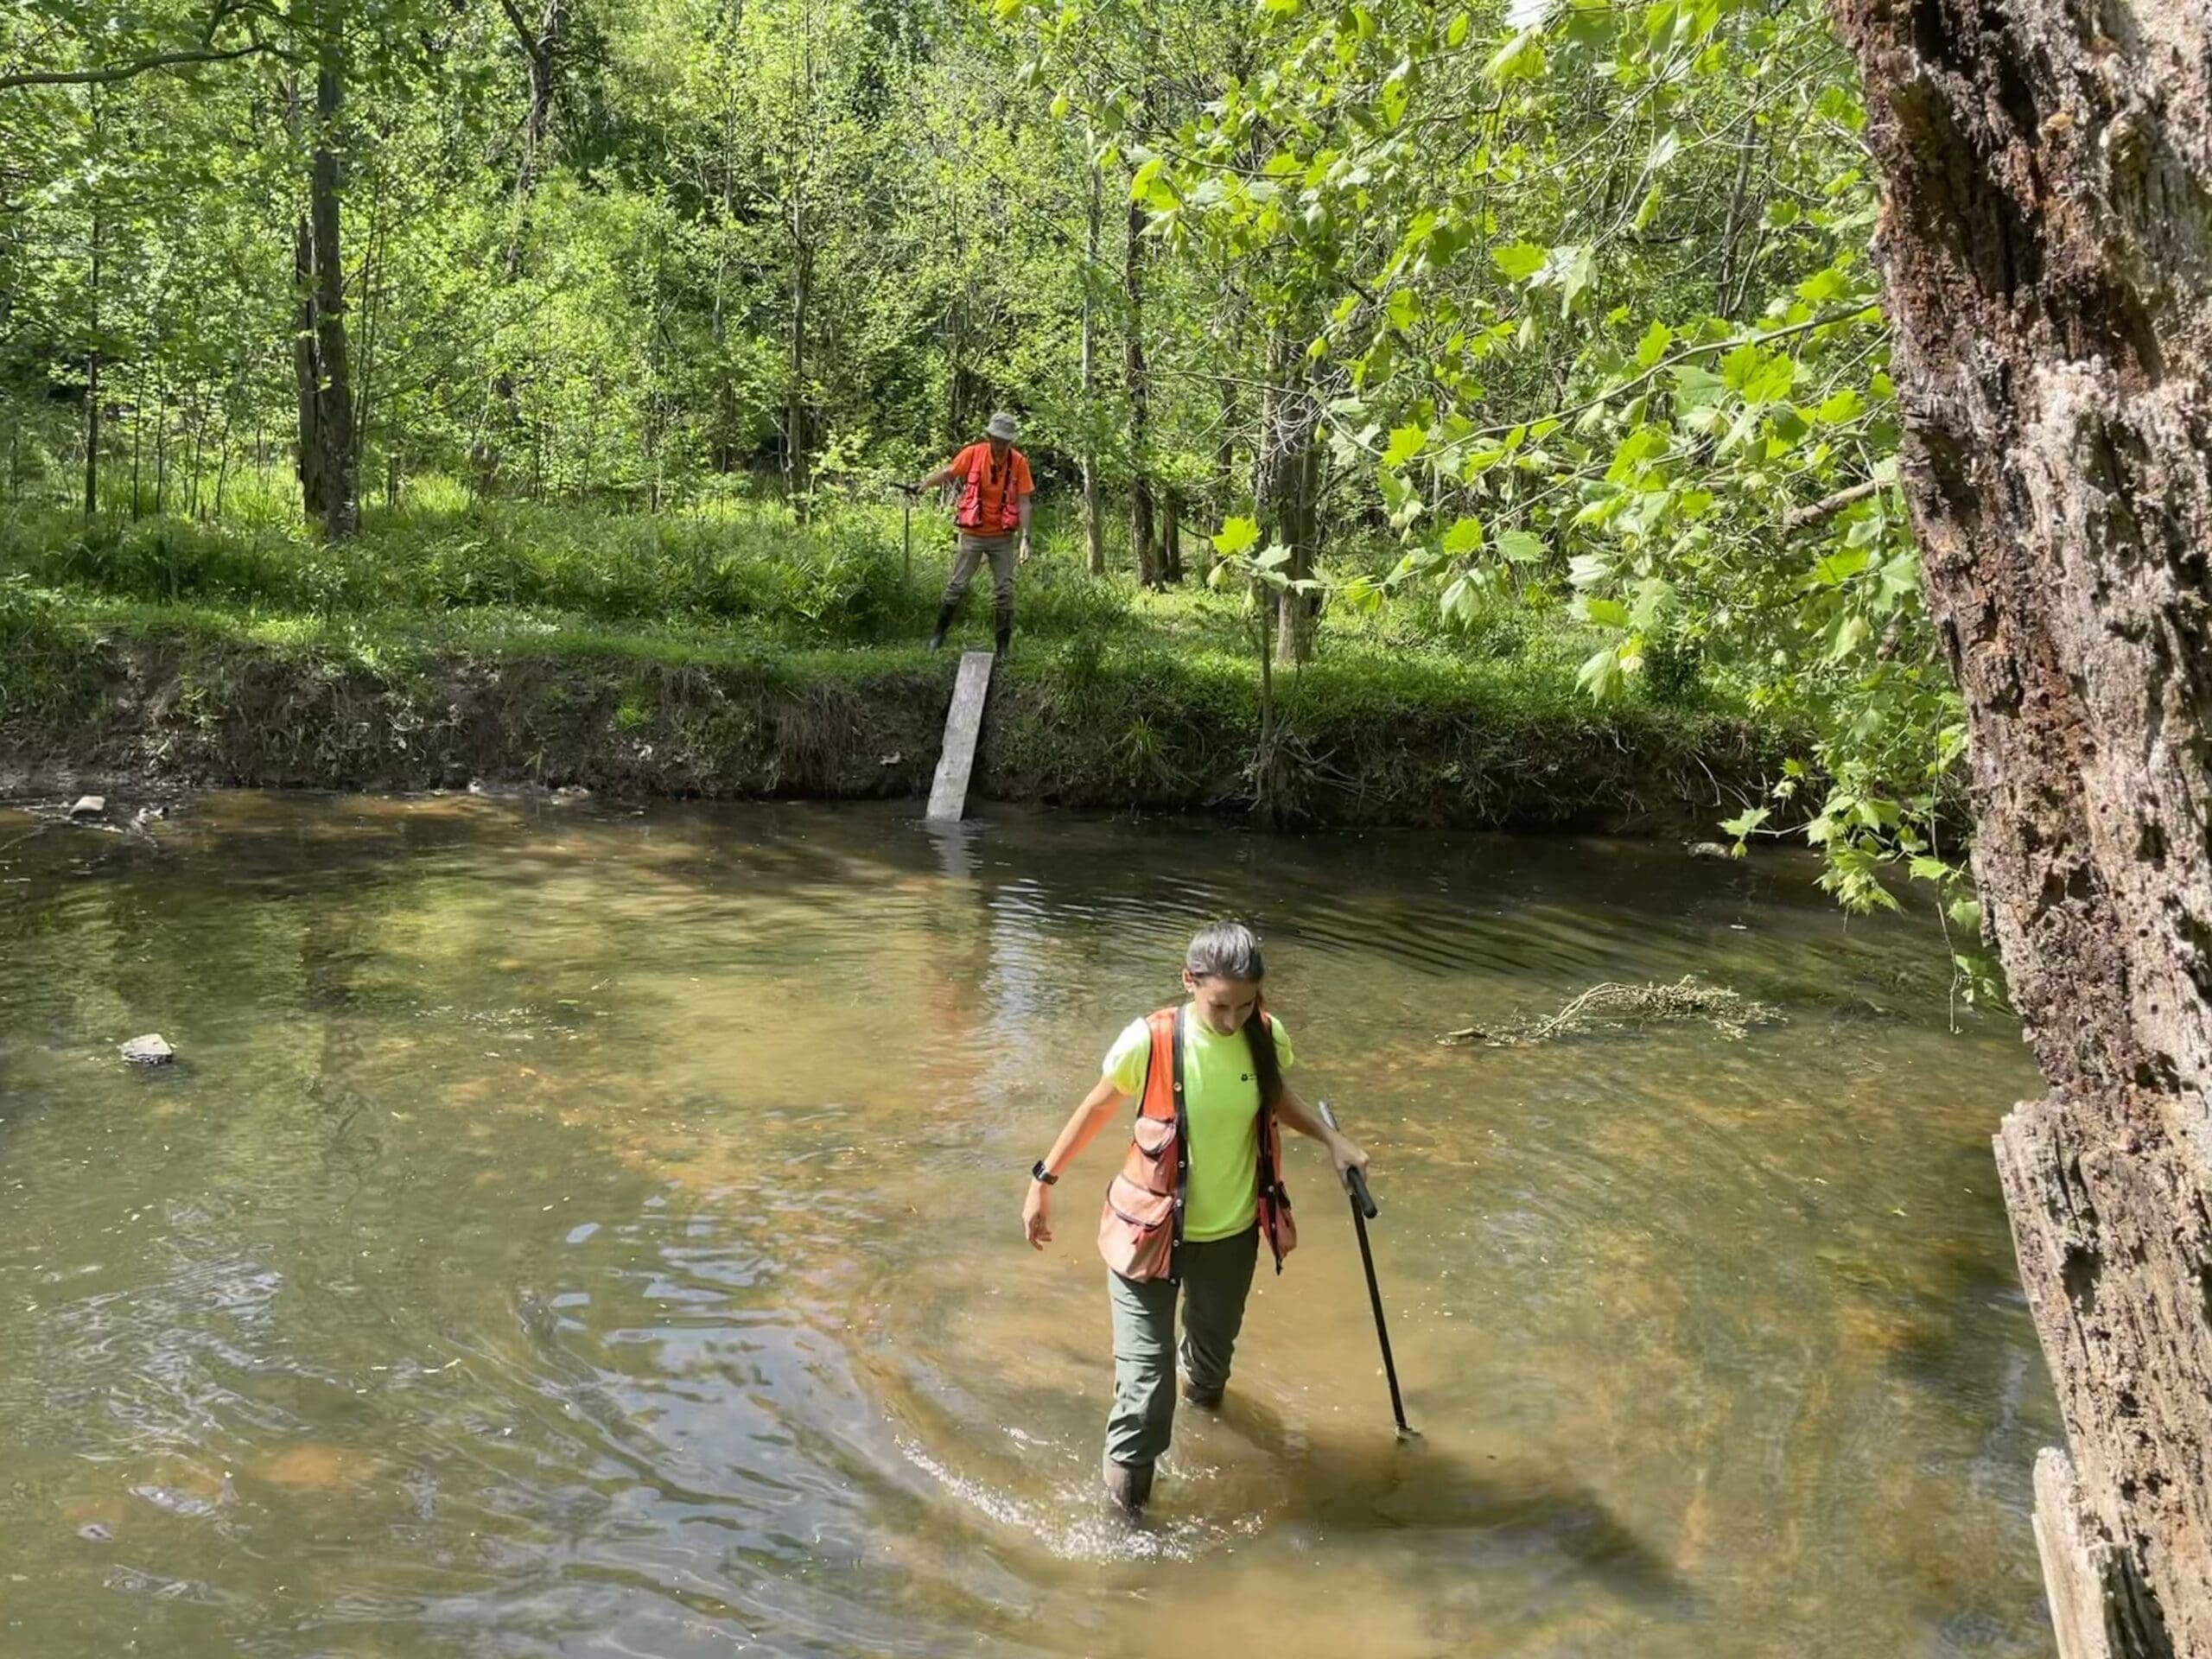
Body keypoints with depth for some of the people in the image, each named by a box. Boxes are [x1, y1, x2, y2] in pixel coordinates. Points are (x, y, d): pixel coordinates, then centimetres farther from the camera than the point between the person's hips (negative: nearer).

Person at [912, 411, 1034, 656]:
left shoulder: (1019, 462, -8)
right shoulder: (973, 454, -8)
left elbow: (1023, 502, -8)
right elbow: (948, 473, -4)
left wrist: (1024, 538, -13)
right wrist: (923, 485, -22)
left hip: (1002, 537, 0)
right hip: (972, 534, 0)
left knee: (1005, 592, 3)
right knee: (957, 586, 3)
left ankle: (1004, 645, 13)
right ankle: (939, 633, 21)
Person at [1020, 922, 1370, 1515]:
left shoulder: (1267, 1038, -13)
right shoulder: (1149, 1042, -24)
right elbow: (1098, 1108, -6)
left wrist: (1332, 1139, 2)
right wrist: (1043, 1181, 1)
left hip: (1232, 1232, 4)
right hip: (1150, 1230, -4)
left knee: (1216, 1342, 26)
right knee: (1146, 1367, -5)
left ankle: (1203, 1386, 62)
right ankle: (1126, 1499, 13)